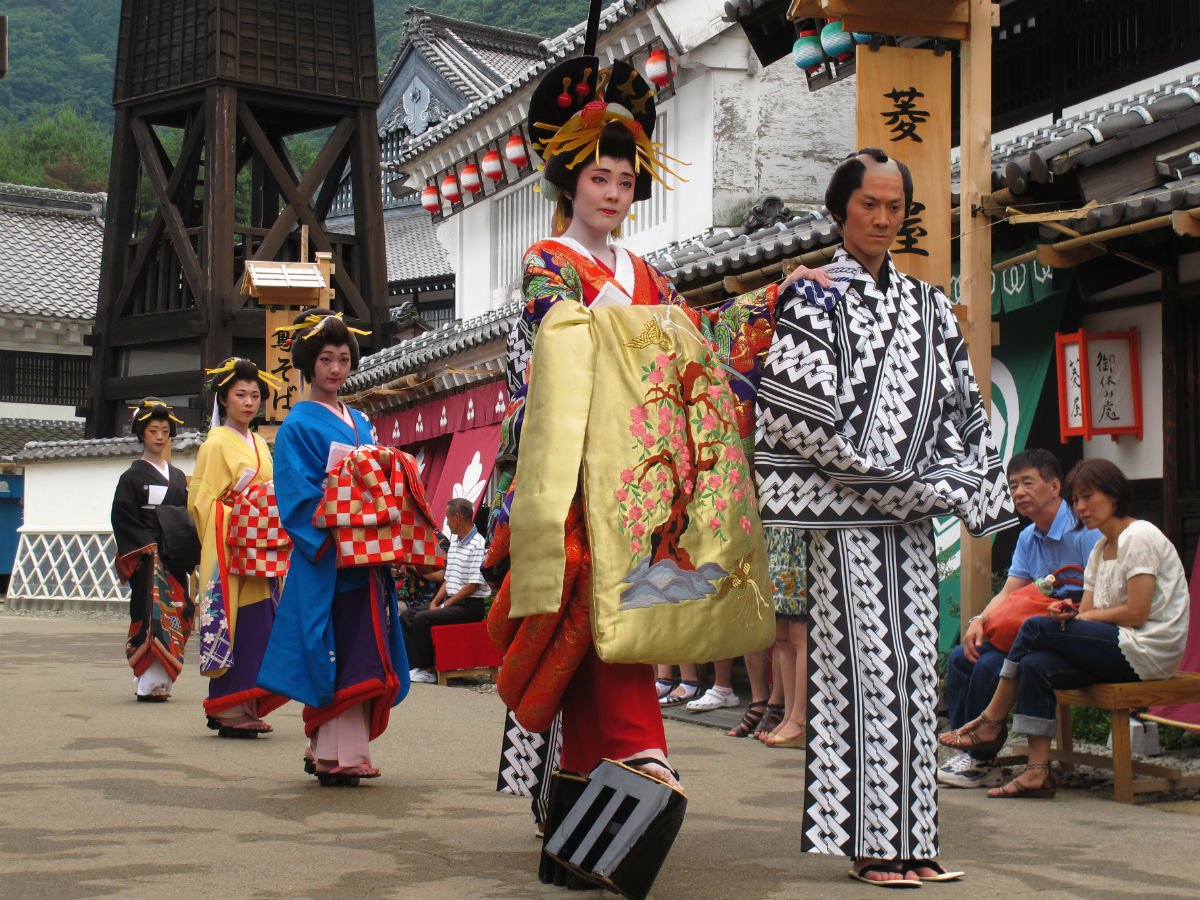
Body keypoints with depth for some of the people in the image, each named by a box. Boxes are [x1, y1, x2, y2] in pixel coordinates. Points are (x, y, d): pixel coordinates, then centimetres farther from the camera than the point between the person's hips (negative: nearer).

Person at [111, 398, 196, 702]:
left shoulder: (178, 478, 17)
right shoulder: (132, 477, 1)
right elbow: (123, 518, -5)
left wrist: (186, 550, 1)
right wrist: (146, 545, -15)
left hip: (174, 557, 5)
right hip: (147, 557, -5)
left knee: (174, 614, 1)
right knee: (152, 614, -13)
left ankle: (161, 680, 7)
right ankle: (149, 683, -14)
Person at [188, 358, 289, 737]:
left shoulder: (259, 446, 19)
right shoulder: (216, 444, -3)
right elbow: (203, 501, -8)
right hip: (230, 549, -7)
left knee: (257, 628, 3)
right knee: (237, 623, -10)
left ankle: (246, 709, 6)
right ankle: (229, 711, -7)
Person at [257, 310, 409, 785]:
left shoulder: (359, 423, 19)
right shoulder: (299, 425, -2)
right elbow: (299, 496, -10)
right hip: (325, 558, -7)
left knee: (361, 652, 4)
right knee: (337, 652, -10)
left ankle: (326, 750, 12)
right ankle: (340, 753, -7)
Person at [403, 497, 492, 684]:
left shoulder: (477, 545, -14)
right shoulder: (454, 542, 16)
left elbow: (473, 585, -18)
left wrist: (444, 605, -15)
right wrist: (435, 602, 4)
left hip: (470, 606, -9)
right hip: (450, 603, 9)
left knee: (421, 619, -23)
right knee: (406, 616, 1)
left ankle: (427, 670, -12)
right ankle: (413, 664, -5)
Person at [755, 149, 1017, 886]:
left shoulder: (928, 307, 16)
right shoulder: (815, 299, -1)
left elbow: (961, 404, 15)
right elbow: (796, 410, -11)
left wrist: (956, 484, 0)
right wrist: (886, 477, -12)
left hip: (913, 508, 6)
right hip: (844, 509, -6)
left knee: (917, 665, 4)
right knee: (868, 662, -8)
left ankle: (911, 838, 9)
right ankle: (872, 843, -3)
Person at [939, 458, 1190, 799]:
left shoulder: (1140, 537, -8)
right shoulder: (1101, 548, 20)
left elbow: (1136, 613, -16)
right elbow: (1088, 610, 11)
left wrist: (1085, 616, -4)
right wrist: (1071, 612, -12)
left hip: (1147, 651, -8)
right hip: (1120, 650, 8)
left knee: (1036, 627, -16)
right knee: (1035, 666, -16)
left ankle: (990, 721, -4)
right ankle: (1038, 771, -21)